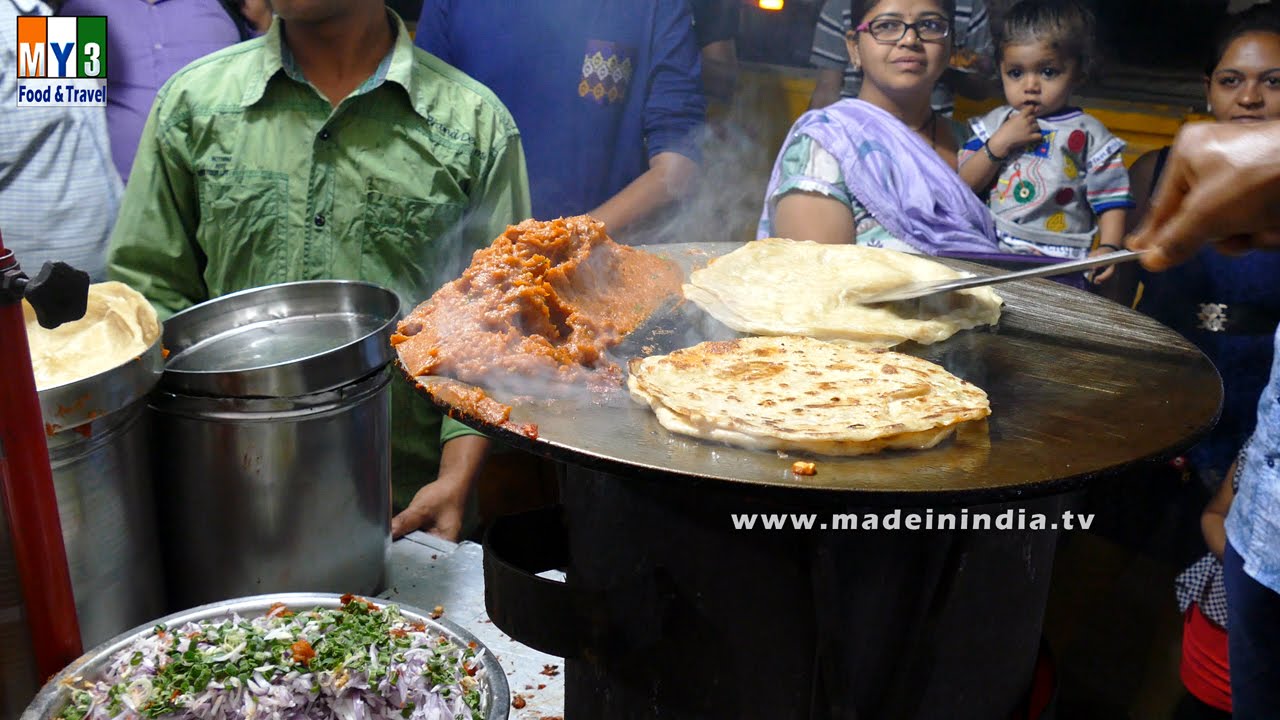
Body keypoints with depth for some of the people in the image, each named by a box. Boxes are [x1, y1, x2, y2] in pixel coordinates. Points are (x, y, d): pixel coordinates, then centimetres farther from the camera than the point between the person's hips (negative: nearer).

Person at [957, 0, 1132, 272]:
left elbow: (1112, 202, 4)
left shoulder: (1087, 134, 8)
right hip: (990, 255, 2)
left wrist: (1108, 249, -12)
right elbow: (964, 186, 7)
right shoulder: (995, 123, 16)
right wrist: (1000, 143, -4)